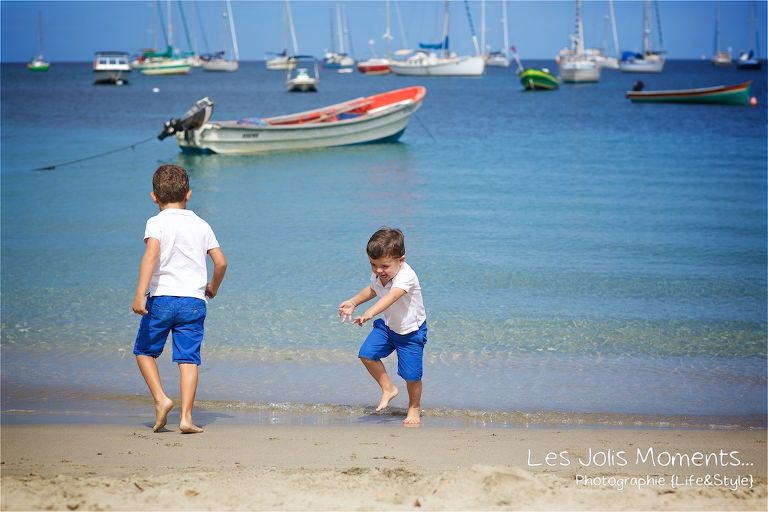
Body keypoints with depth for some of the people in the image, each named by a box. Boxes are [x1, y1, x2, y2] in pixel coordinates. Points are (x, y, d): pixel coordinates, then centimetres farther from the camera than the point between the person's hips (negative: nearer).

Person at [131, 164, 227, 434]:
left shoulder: (157, 223, -3)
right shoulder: (201, 226, 10)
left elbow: (151, 255, -19)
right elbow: (221, 262, 10)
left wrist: (140, 294, -24)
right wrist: (213, 287, 29)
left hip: (162, 298, -3)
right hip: (194, 301, 3)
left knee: (144, 351, 15)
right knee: (188, 358, 2)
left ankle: (160, 398, -1)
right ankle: (186, 417, -7)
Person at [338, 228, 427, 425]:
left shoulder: (406, 276, -34)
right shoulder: (377, 275, -11)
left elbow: (391, 296, -52)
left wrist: (369, 313, -67)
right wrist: (353, 302, 0)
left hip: (411, 330, -6)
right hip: (388, 325, 6)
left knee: (411, 373, -5)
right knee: (367, 354, -9)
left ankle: (414, 408, 23)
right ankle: (388, 388, 12)